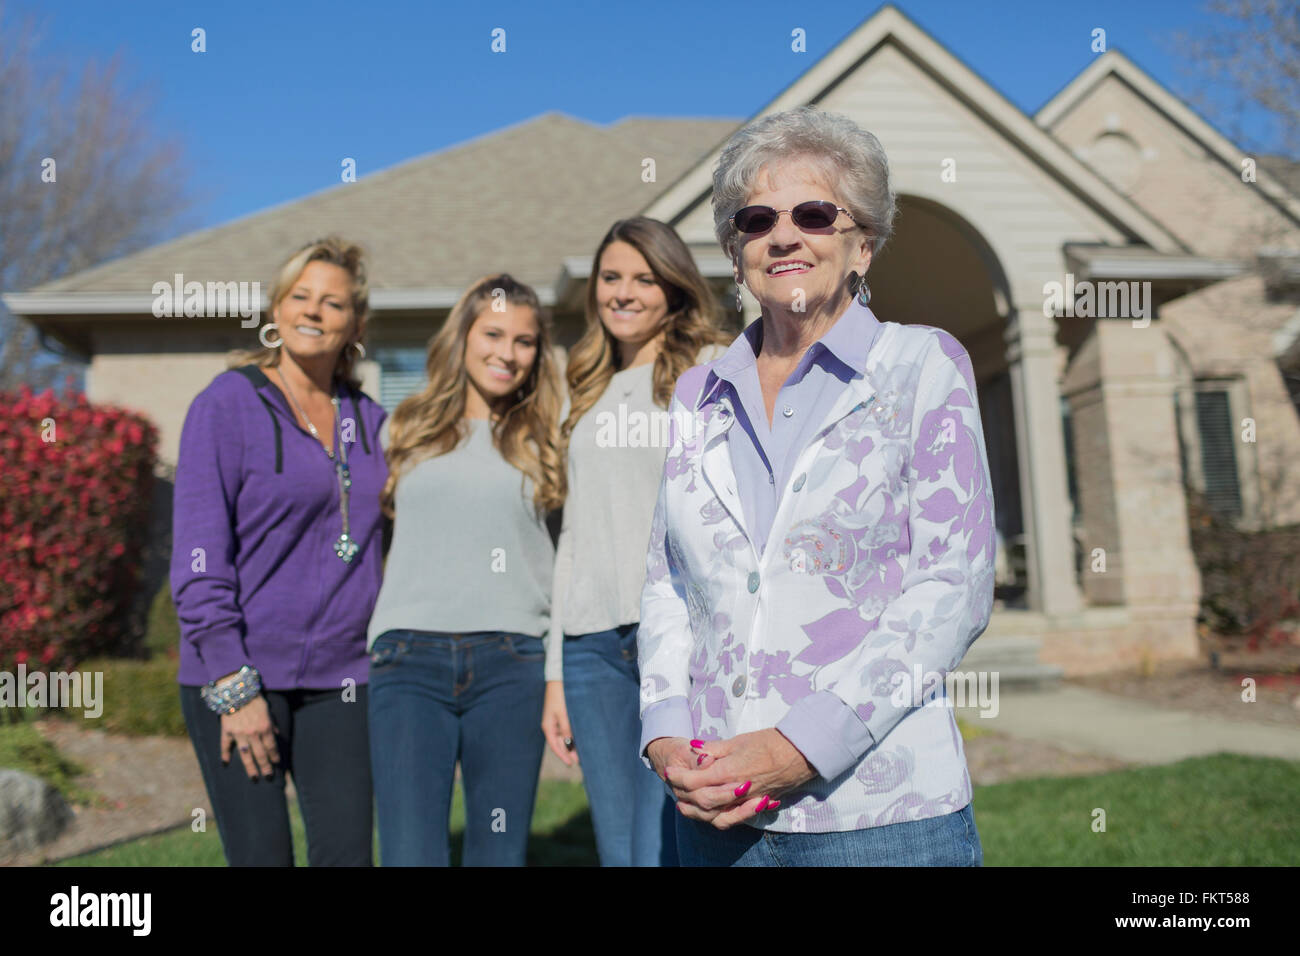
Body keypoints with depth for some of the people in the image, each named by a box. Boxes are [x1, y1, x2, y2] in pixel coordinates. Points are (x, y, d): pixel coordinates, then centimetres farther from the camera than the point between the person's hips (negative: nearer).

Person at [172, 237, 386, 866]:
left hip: (339, 681, 4)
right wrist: (233, 688, -14)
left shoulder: (367, 419, 11)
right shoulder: (227, 405, -4)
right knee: (261, 855, 1)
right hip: (239, 678, -4)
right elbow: (198, 560, -10)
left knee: (348, 852, 2)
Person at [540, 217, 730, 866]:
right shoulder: (588, 397, 21)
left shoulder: (715, 369, 4)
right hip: (595, 643, 5)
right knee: (618, 853, 8)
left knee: (668, 852, -10)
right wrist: (555, 673, 17)